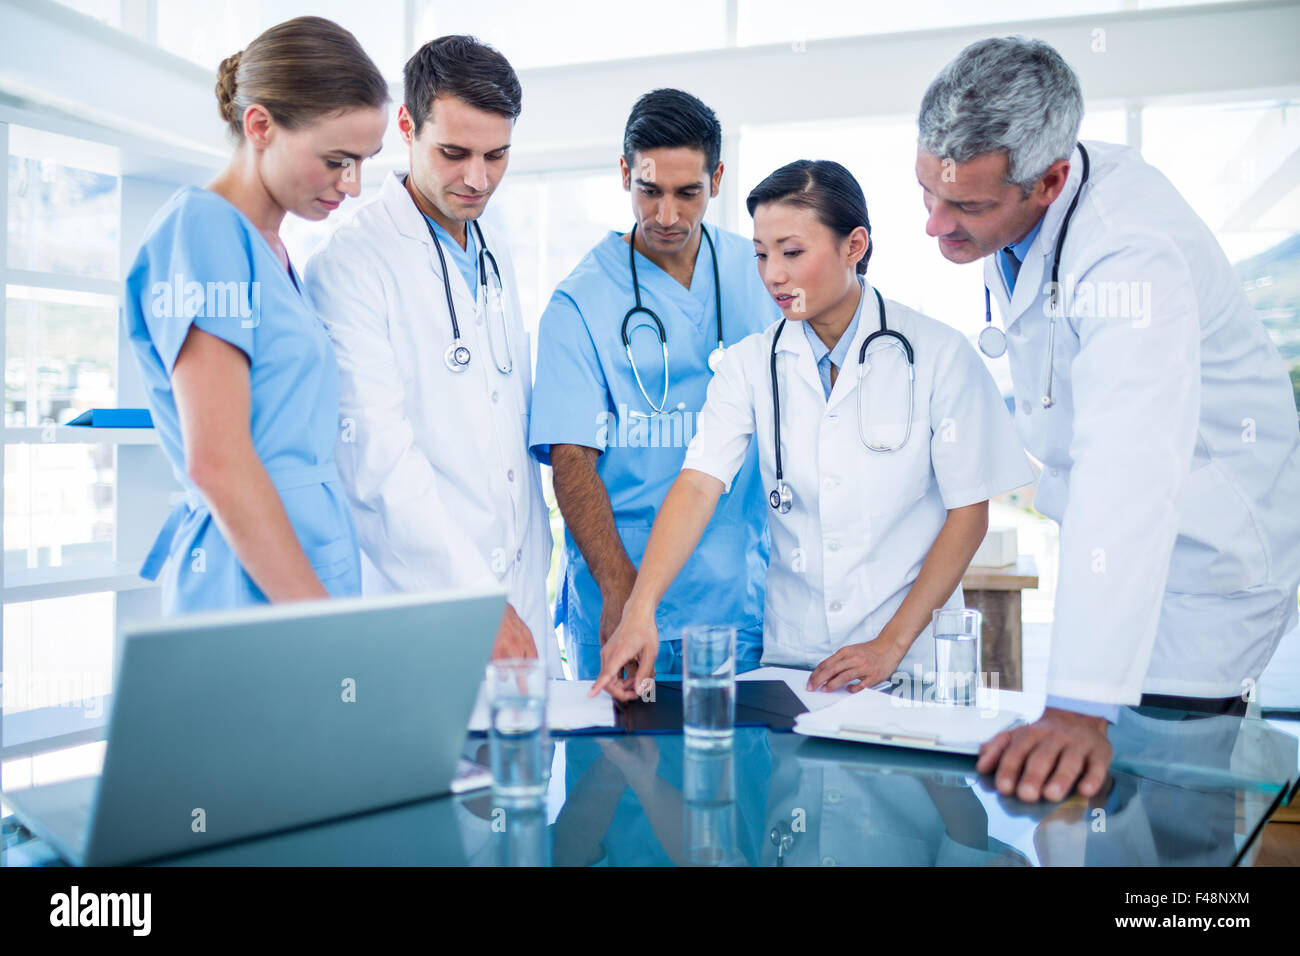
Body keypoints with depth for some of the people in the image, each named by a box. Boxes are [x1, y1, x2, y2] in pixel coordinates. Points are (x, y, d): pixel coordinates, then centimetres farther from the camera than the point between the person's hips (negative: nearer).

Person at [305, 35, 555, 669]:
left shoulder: (497, 256, 14)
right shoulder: (349, 264, -10)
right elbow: (378, 457, -18)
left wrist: (529, 585, 14)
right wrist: (478, 600, -23)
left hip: (519, 595, 7)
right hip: (415, 599, -6)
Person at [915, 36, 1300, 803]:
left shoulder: (1130, 255, -34)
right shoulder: (1005, 201, -7)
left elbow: (1130, 478, -45)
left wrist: (1081, 708, -51)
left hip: (1198, 555, -8)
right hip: (1114, 538, 8)